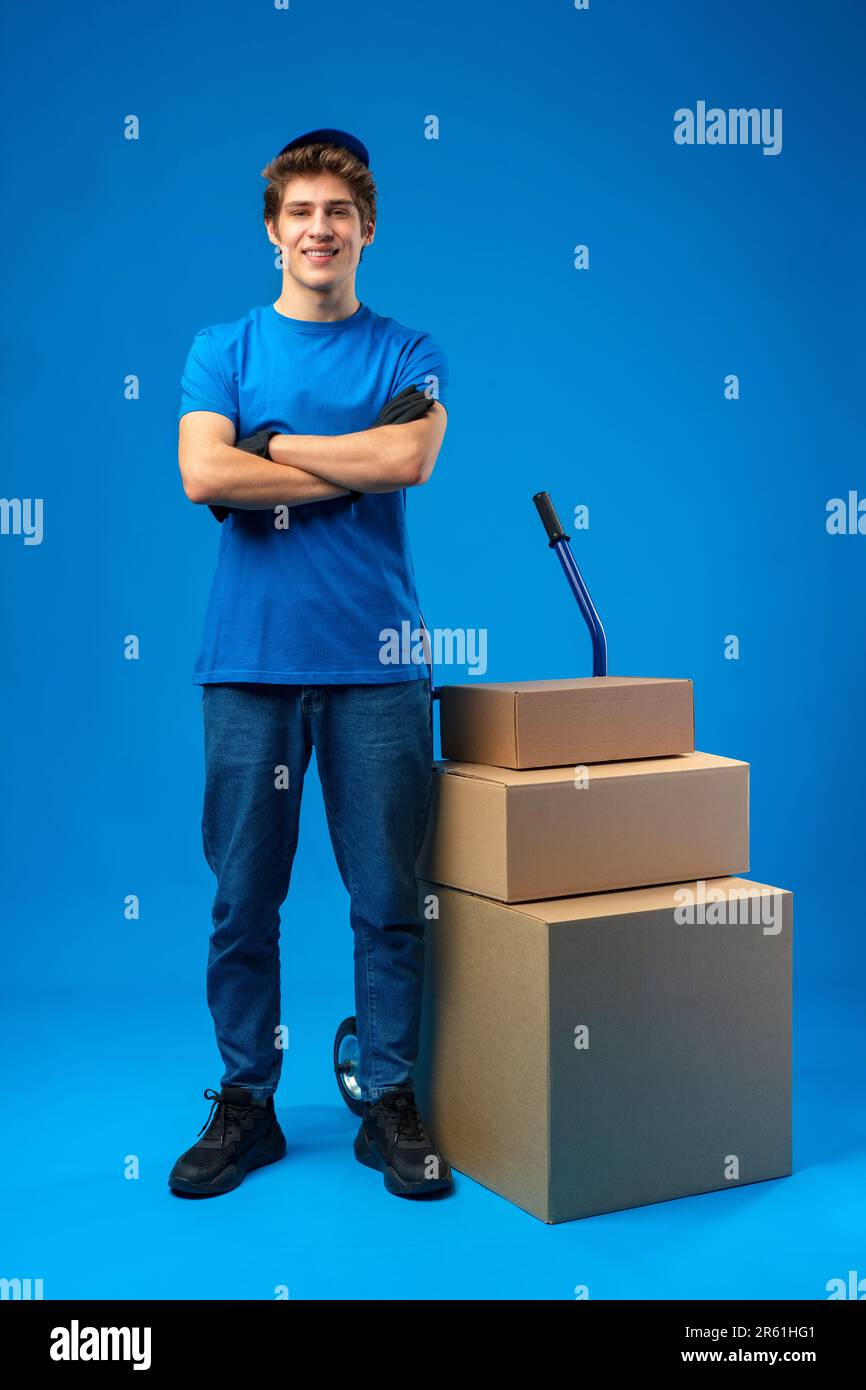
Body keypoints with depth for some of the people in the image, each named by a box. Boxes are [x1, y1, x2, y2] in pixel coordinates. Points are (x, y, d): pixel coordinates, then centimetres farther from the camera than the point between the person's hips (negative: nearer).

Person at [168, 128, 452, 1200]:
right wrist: (358, 465, -6)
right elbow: (203, 476, -8)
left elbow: (412, 458, -10)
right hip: (249, 659, 0)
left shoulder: (408, 355, 10)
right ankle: (244, 1103, 20)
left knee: (387, 897, 4)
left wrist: (270, 443, -5)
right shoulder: (223, 349, 10)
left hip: (375, 664, 0)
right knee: (243, 897, 5)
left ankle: (391, 1105, 17)